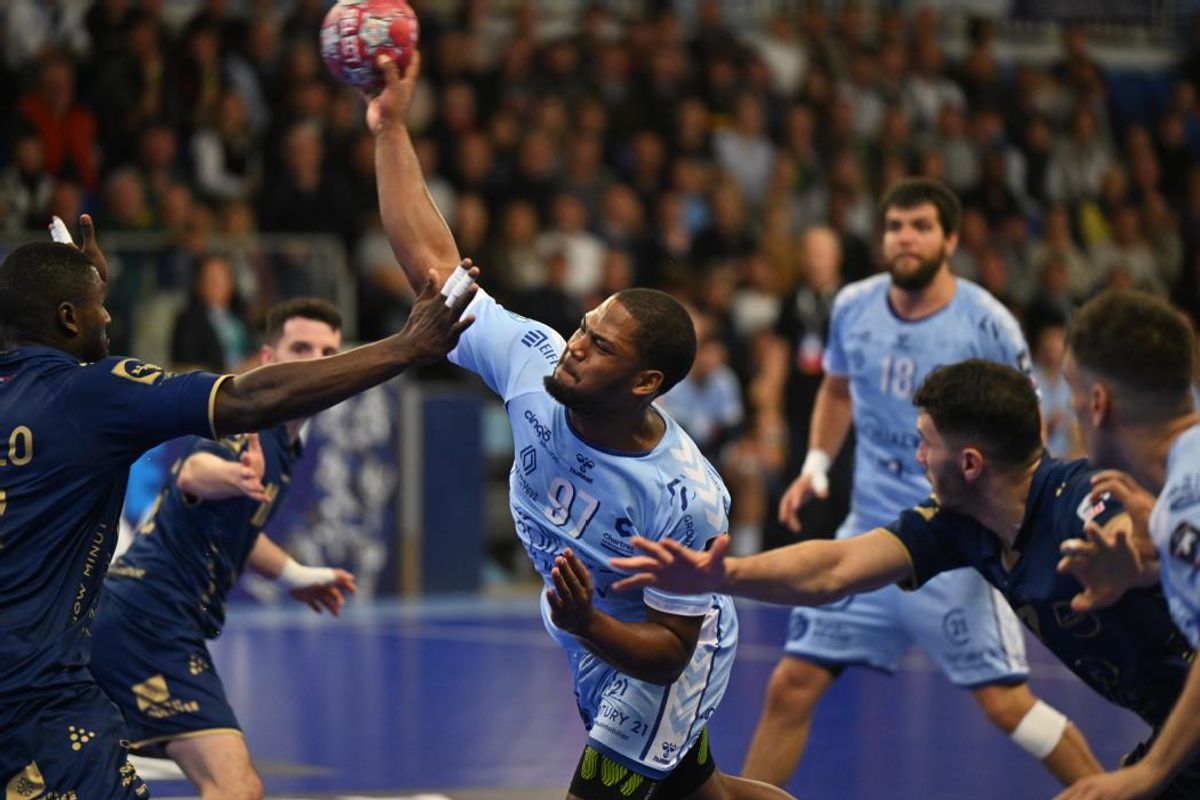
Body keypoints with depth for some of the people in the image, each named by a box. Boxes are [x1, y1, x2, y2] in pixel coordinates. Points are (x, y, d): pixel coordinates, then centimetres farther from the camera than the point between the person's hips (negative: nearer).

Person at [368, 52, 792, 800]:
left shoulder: (687, 500, -36)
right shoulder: (535, 359, -24)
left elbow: (669, 650, -27)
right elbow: (434, 261, -17)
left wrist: (588, 626, -46)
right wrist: (391, 128, -22)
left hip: (654, 658, -7)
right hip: (591, 636, 7)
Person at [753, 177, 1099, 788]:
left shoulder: (986, 324, -12)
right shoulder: (853, 308, 2)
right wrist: (816, 463, 8)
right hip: (868, 533, 4)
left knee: (1005, 704, -8)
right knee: (791, 687, 1)